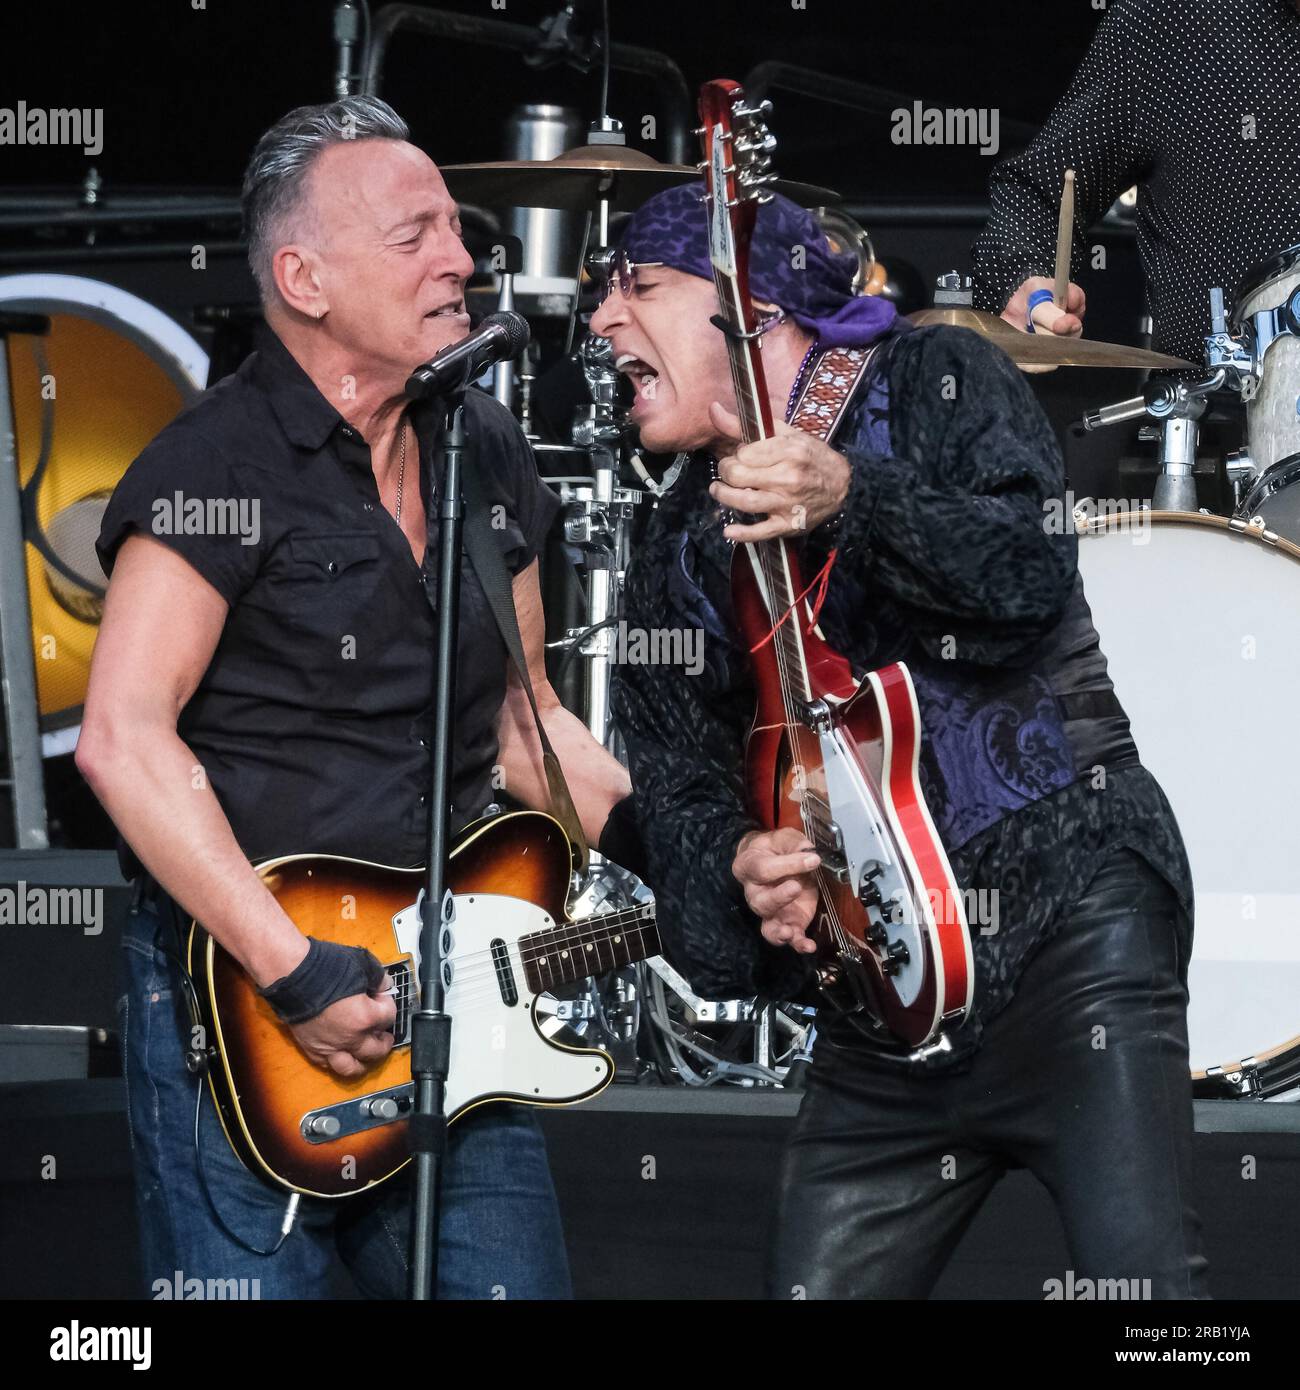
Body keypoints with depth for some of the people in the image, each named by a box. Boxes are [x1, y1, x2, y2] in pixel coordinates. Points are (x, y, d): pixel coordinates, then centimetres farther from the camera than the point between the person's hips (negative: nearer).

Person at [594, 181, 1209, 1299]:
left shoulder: (934, 384, 3)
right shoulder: (682, 552, 17)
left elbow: (1032, 571, -14)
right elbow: (675, 777, 10)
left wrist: (850, 500, -29)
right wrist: (735, 863, -12)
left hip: (1067, 912, -6)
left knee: (1142, 1271, -18)